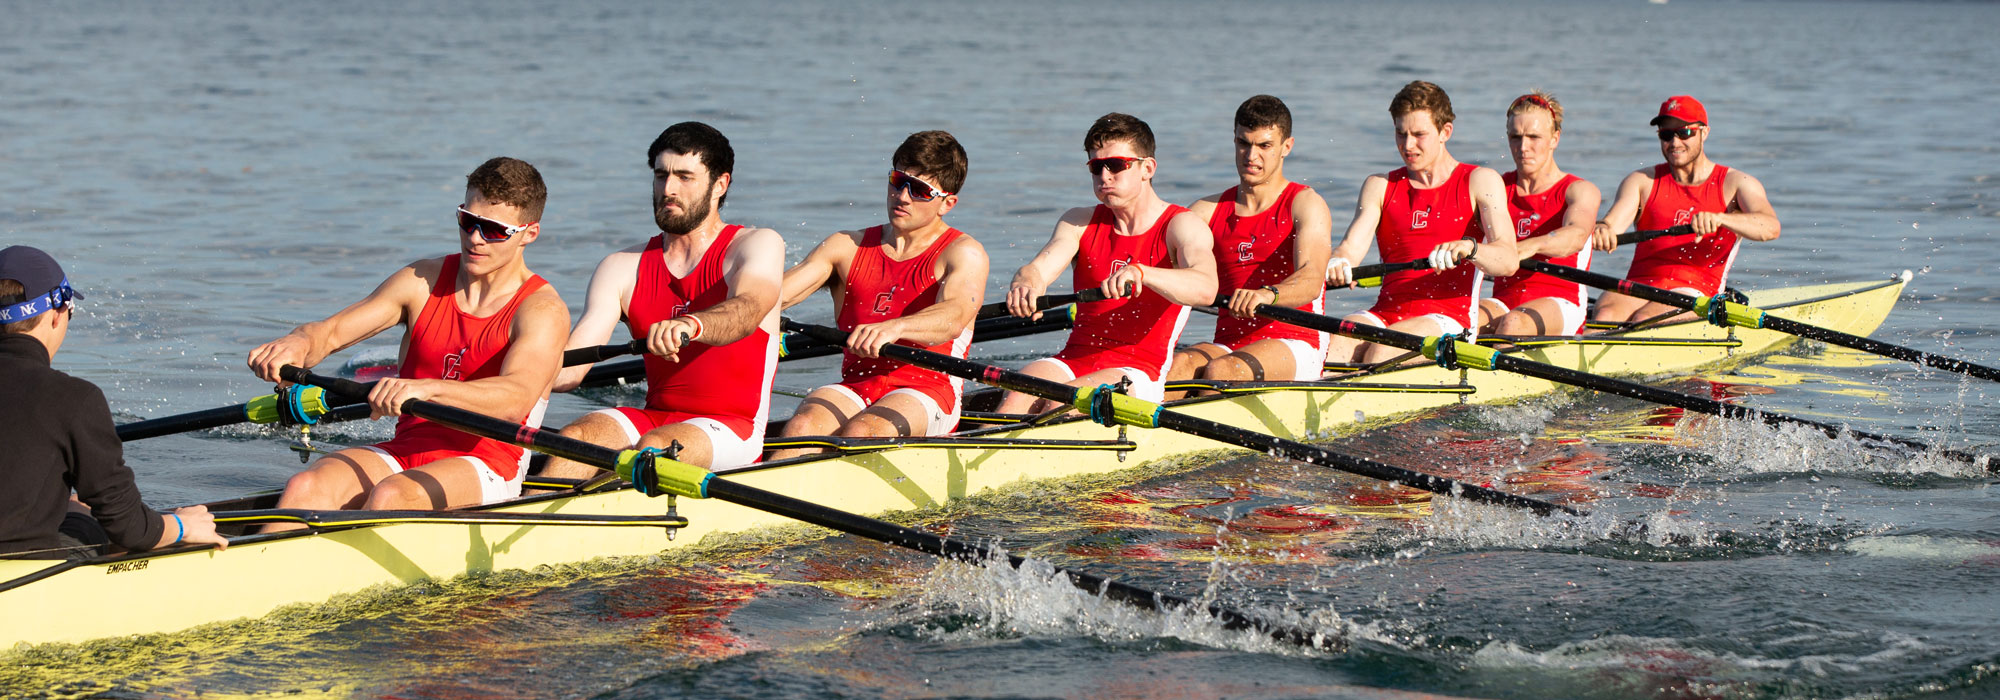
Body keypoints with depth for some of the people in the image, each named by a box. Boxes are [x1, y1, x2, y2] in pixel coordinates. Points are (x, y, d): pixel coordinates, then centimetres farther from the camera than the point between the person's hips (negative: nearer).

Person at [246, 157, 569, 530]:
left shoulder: (542, 310, -7)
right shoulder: (423, 281, 10)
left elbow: (516, 399, -26)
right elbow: (329, 332, 5)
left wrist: (426, 389, -44)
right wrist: (300, 343, -23)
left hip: (486, 467, -4)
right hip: (403, 451, 4)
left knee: (391, 496, -35)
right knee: (305, 487, -25)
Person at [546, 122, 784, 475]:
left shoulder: (758, 245, 0)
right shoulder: (623, 268, 11)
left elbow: (746, 312, -24)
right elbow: (568, 370, 1)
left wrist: (690, 325, -47)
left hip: (733, 430, -3)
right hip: (655, 417, 4)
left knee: (654, 446, -33)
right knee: (574, 437, -25)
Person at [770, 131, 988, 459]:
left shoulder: (963, 253, 1)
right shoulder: (847, 247, 16)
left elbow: (953, 317, -21)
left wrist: (892, 328, -42)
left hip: (927, 392, -3)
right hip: (855, 388, 3)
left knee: (859, 434, -33)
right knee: (801, 427, -28)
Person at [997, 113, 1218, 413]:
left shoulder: (1181, 226, -1)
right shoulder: (1081, 223, 14)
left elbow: (1205, 289, -22)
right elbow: (1039, 267, -5)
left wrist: (1139, 272, -41)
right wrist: (1025, 284, -32)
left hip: (1137, 373, -4)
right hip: (1073, 360, 4)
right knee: (1017, 395, -27)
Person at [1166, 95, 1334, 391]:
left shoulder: (1306, 204, 0)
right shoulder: (1210, 211, 15)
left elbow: (1310, 281, -19)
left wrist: (1268, 294, -43)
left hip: (1295, 347, -4)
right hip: (1228, 345, 4)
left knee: (1220, 371, -33)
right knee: (1179, 364, -29)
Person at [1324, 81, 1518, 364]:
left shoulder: (1480, 182, 5)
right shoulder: (1380, 187, 17)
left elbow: (1508, 261, -10)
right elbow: (1352, 245, 0)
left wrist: (1468, 248, -33)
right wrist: (1337, 262, -26)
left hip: (1448, 317, -3)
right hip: (1385, 313, 3)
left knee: (1382, 351, -34)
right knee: (1328, 347, -29)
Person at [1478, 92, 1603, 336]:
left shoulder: (1580, 190, 3)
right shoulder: (1499, 189, 15)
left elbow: (1576, 236, -20)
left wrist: (1531, 246, -42)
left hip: (1560, 305, -3)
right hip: (1504, 302, 3)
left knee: (1513, 323, -37)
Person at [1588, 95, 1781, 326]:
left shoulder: (1735, 183, 7)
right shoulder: (1642, 181, 15)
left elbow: (1770, 228, -12)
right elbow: (1614, 221, -4)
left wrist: (1719, 219, -32)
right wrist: (1603, 230, -31)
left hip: (1696, 293, -2)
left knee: (1643, 320, -34)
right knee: (1606, 315, -32)